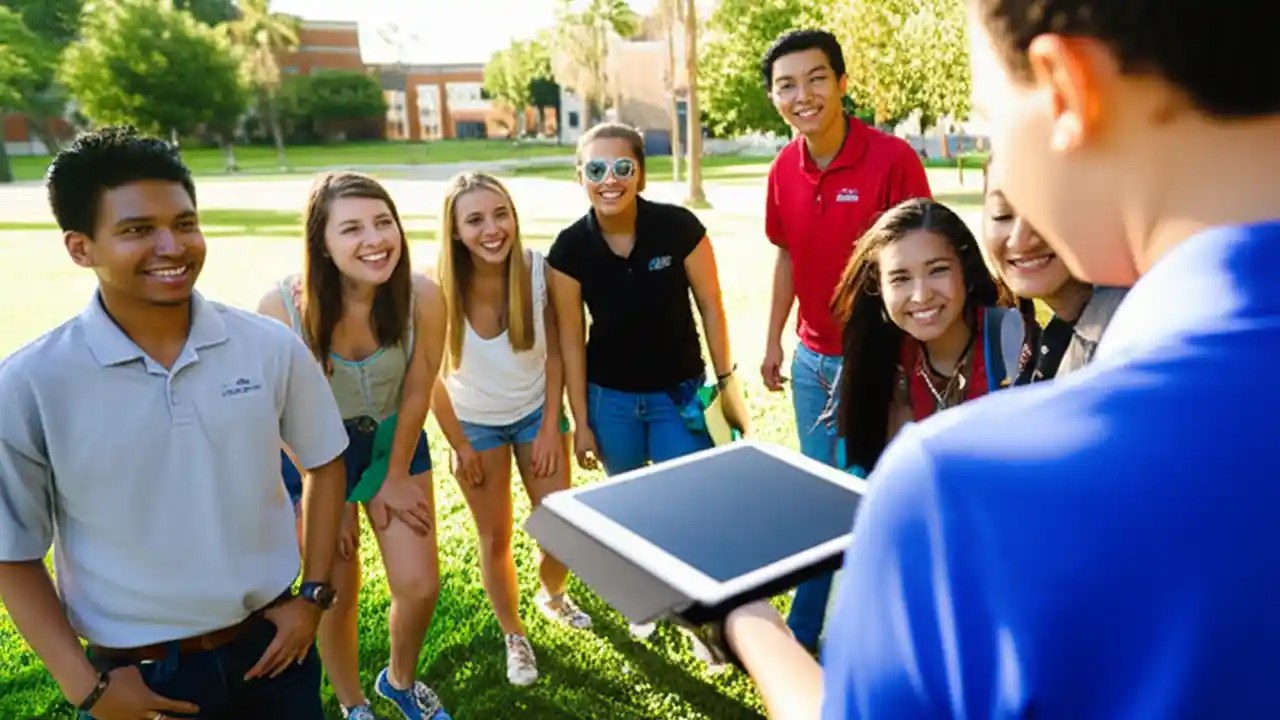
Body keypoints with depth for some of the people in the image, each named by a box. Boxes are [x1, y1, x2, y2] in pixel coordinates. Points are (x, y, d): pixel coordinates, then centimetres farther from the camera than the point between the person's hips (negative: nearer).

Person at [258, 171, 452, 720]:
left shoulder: (423, 296, -23)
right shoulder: (283, 307, -29)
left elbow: (416, 393, -10)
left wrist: (396, 479, -2)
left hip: (397, 443, 2)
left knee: (419, 586, 6)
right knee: (337, 596, 11)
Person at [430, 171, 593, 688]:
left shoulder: (537, 269, -20)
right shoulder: (440, 287, -24)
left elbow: (554, 352, -9)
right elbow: (431, 374, -12)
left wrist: (551, 427, -8)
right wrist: (459, 445, -7)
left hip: (536, 412, 2)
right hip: (476, 423, -1)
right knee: (495, 538, 9)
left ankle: (552, 596, 39)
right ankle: (514, 636, 33)